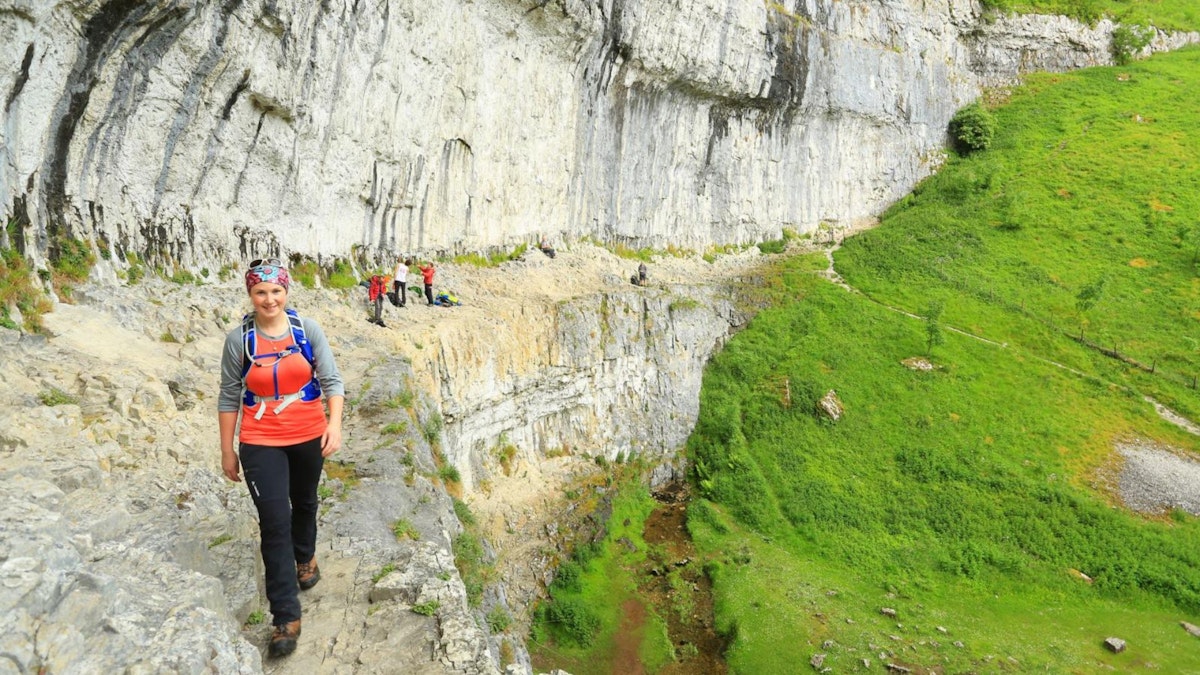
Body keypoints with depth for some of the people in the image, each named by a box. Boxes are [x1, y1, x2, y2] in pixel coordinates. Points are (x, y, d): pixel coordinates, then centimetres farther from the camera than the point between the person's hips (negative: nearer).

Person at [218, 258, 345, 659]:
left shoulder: (308, 329, -7)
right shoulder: (239, 340, -8)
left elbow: (331, 380, -7)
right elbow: (229, 397, -1)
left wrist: (335, 424, -21)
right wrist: (227, 451, 1)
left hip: (308, 437, 2)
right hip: (261, 443, -1)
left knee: (304, 502, 23)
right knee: (275, 523, -6)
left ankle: (306, 557, 54)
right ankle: (287, 618, 1)